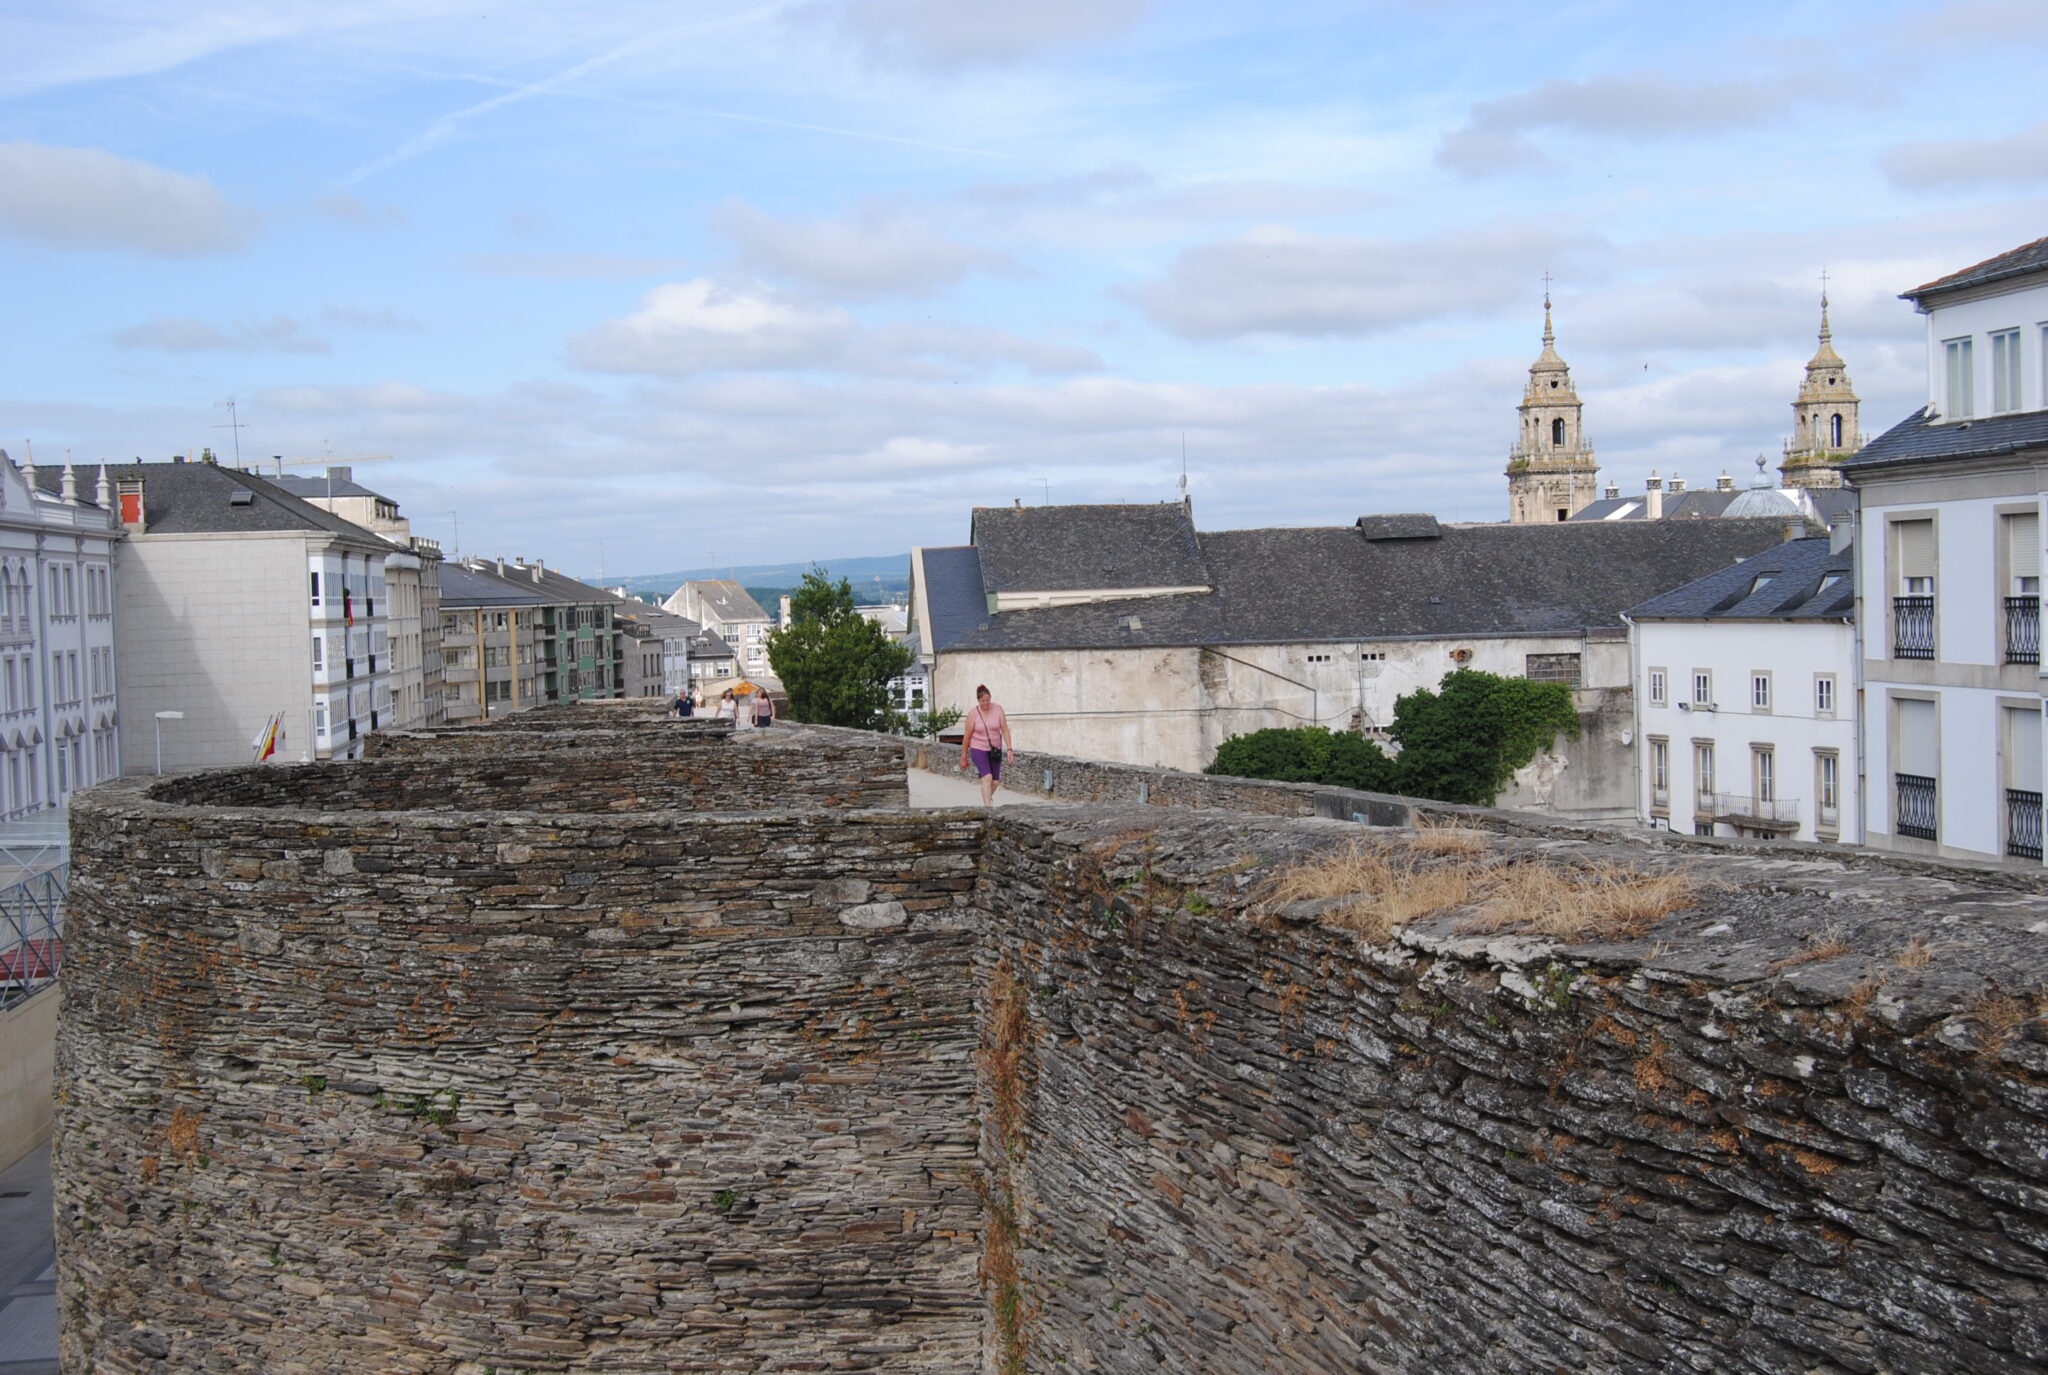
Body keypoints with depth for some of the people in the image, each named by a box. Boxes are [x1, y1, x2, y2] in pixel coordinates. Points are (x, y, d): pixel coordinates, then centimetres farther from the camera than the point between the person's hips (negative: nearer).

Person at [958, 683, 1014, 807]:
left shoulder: (998, 710, -6)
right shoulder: (973, 714, -11)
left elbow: (1005, 730, -7)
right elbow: (967, 737, -5)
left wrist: (1009, 748, -17)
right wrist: (964, 757, 0)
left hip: (995, 749, 3)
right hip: (978, 749, -3)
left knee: (995, 780, 10)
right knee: (987, 777, -21)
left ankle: (988, 798, 40)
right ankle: (987, 807, -22)